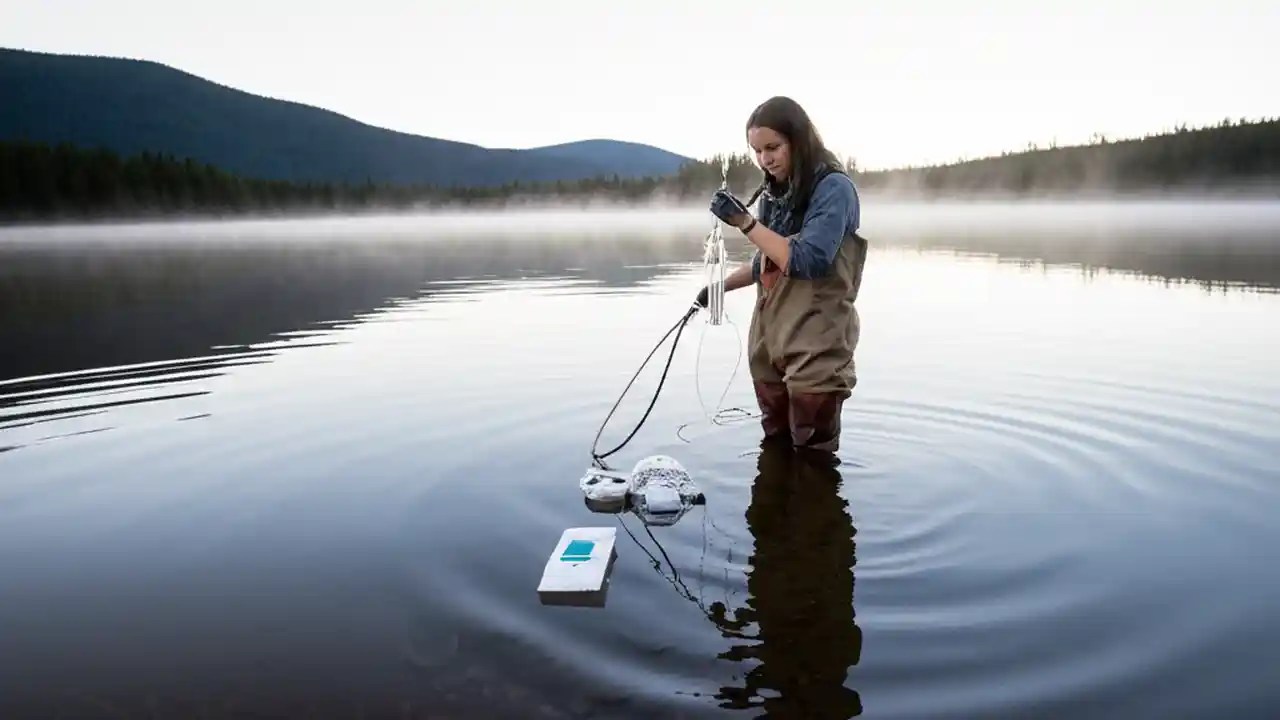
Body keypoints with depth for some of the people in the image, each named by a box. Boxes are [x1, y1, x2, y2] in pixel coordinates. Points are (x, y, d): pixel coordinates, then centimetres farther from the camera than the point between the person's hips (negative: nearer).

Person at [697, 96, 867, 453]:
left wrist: (744, 221, -19)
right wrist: (719, 286, 20)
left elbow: (807, 261, -19)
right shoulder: (774, 193, 11)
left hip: (815, 347, -6)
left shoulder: (833, 188, -9)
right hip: (769, 340, 7)